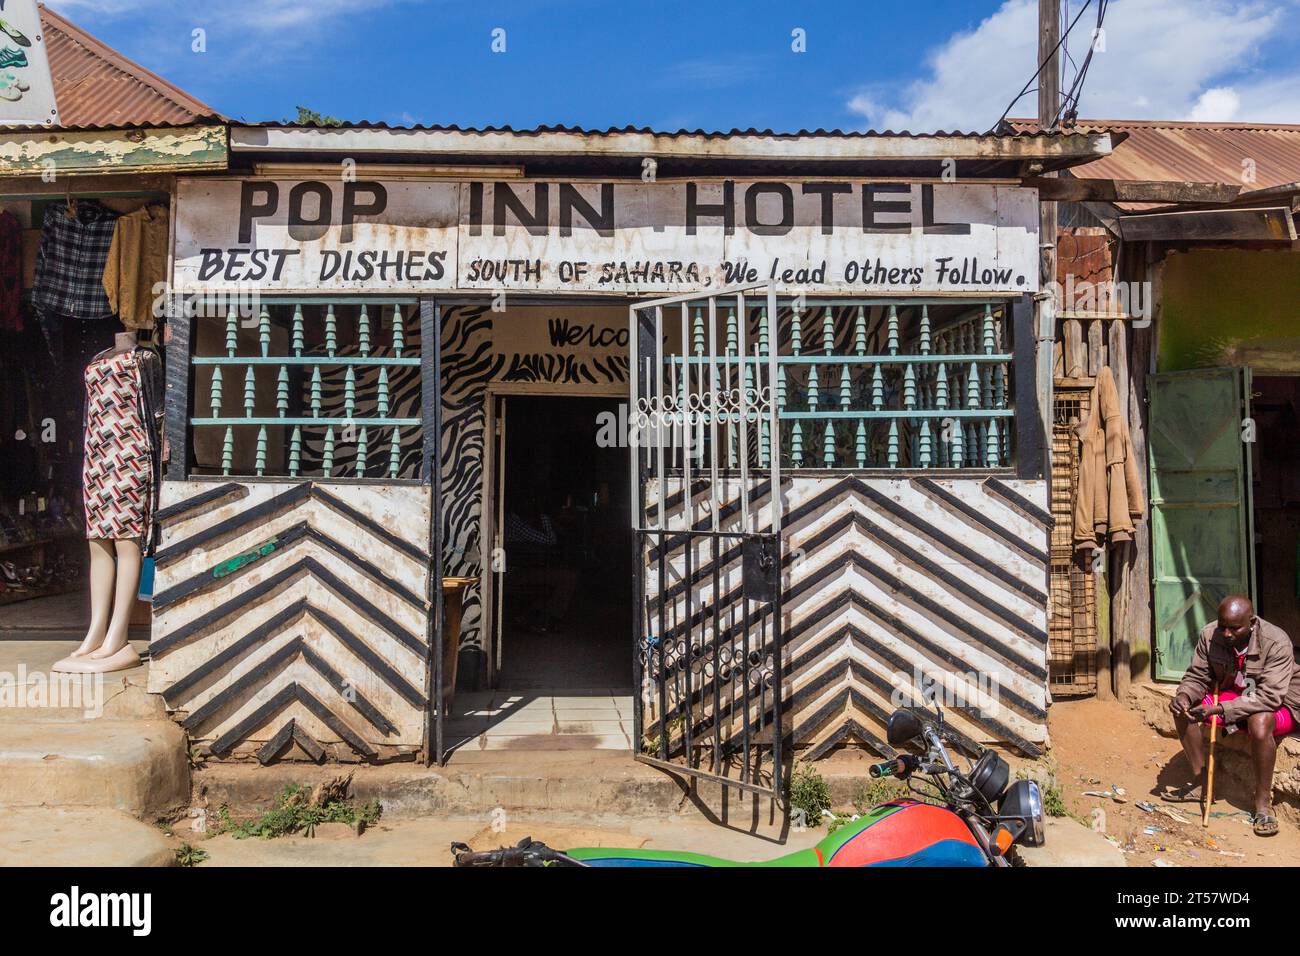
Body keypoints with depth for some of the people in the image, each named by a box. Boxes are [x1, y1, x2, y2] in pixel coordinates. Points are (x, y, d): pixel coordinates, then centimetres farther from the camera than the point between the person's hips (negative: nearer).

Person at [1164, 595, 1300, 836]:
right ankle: (1199, 783, -3)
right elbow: (1197, 676, -5)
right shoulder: (1210, 634, -14)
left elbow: (1269, 697, -33)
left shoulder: (1277, 643, -28)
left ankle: (1263, 803, -22)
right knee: (1183, 707, -14)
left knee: (1259, 722, -39)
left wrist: (1219, 709, -41)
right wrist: (1184, 695, -28)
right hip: (1233, 697, 6)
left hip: (1279, 704, -6)